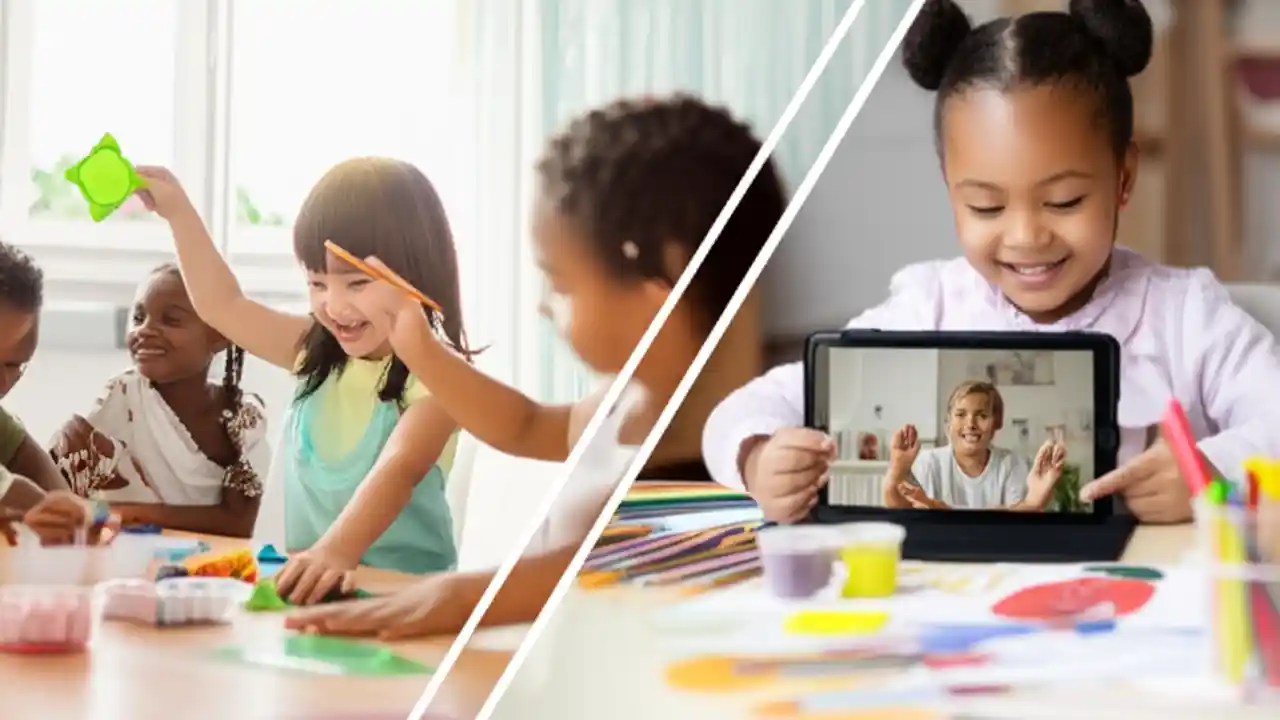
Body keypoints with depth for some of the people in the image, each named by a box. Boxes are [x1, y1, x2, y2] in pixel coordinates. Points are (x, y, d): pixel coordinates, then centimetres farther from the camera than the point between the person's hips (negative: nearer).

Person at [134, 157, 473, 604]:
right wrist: (178, 211, 17)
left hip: (402, 589, -6)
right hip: (309, 580, 6)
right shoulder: (318, 350, 9)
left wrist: (336, 550, -41)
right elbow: (222, 307, 21)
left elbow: (399, 469, -26)